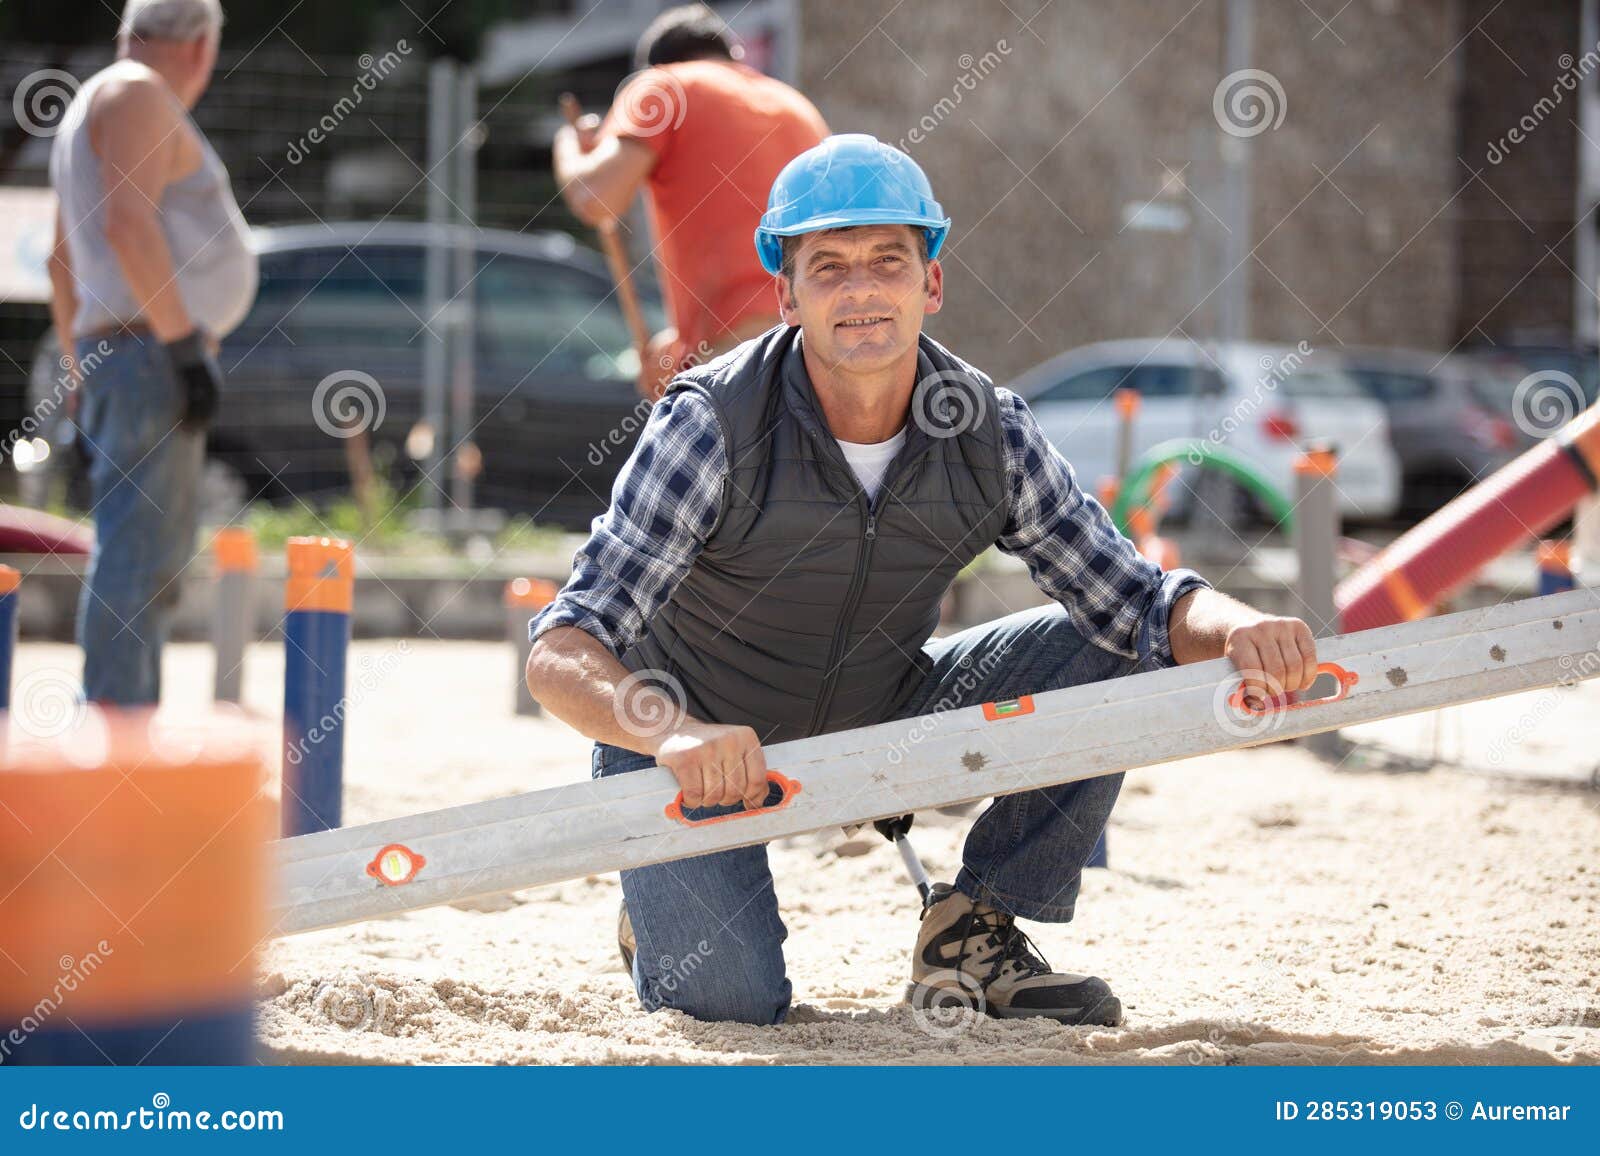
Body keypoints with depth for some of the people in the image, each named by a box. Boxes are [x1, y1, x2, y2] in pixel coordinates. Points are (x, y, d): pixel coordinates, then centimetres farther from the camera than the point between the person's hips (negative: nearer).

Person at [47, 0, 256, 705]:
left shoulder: (88, 113, 24)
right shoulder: (138, 95, -6)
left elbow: (63, 263, 26)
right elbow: (127, 223, -19)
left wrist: (84, 380, 27)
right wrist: (185, 343, -21)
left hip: (135, 357, 10)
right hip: (154, 353, -10)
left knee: (160, 553, 12)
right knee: (136, 547, -15)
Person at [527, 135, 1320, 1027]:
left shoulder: (991, 434, -15)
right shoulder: (712, 427, -27)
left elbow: (1138, 603, -15)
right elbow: (563, 653, -34)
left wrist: (1236, 628, -40)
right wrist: (674, 736, -56)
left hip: (878, 721, 4)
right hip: (694, 739, -3)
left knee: (1112, 653, -14)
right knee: (729, 1001, -24)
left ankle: (972, 937, 0)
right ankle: (671, 906, 14)